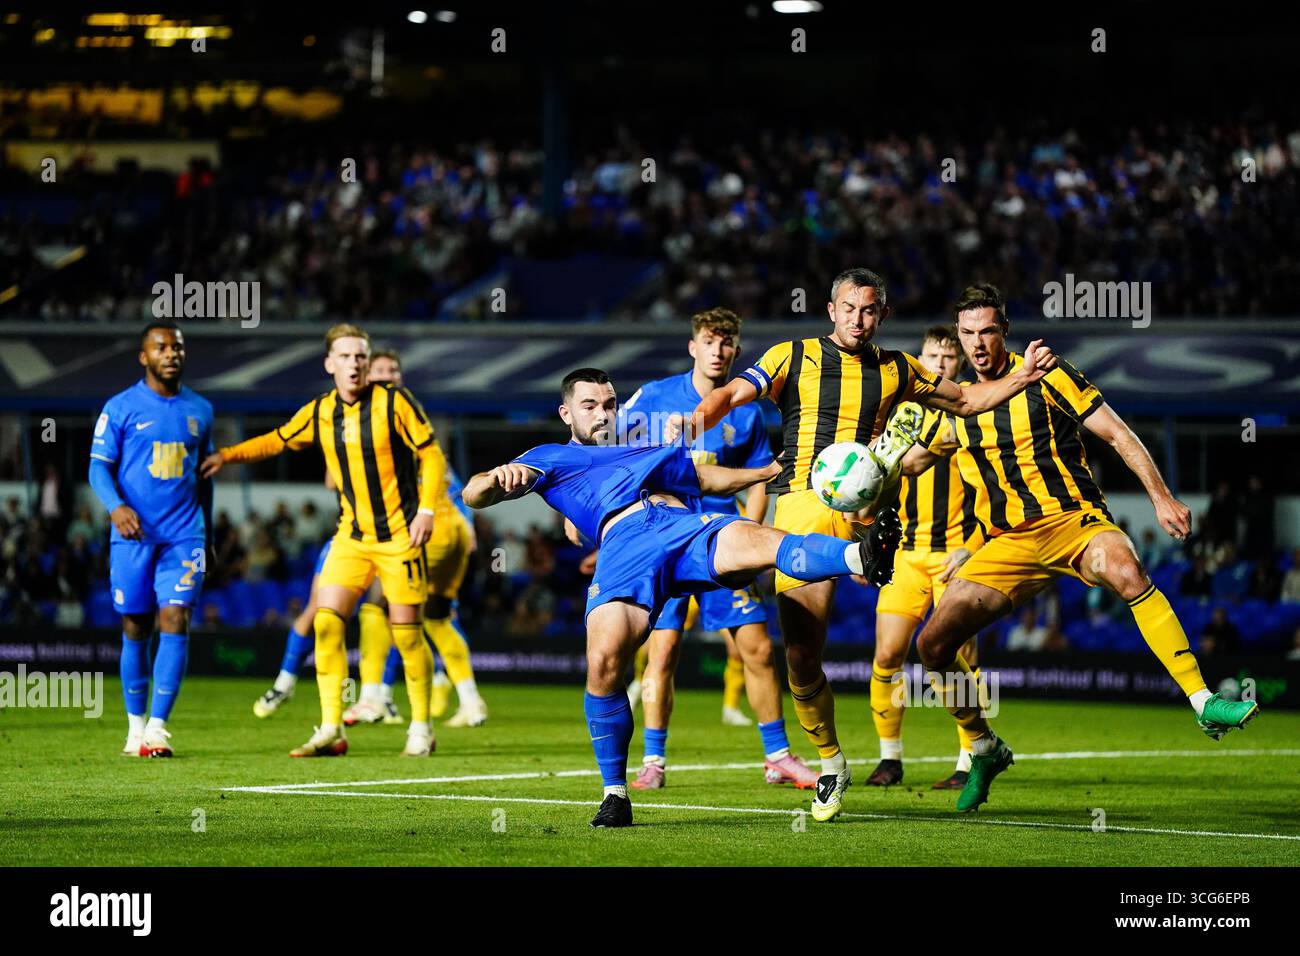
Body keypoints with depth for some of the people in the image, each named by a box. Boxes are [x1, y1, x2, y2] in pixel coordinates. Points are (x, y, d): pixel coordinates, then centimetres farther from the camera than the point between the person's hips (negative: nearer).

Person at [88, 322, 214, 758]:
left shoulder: (200, 410, 11)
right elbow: (99, 466, -2)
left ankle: (157, 726, -13)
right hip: (133, 536, -2)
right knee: (135, 629, 4)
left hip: (184, 536, 2)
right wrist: (116, 506, -21)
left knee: (175, 620, -12)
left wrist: (207, 532, 22)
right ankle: (135, 724, 18)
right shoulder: (121, 408, 1)